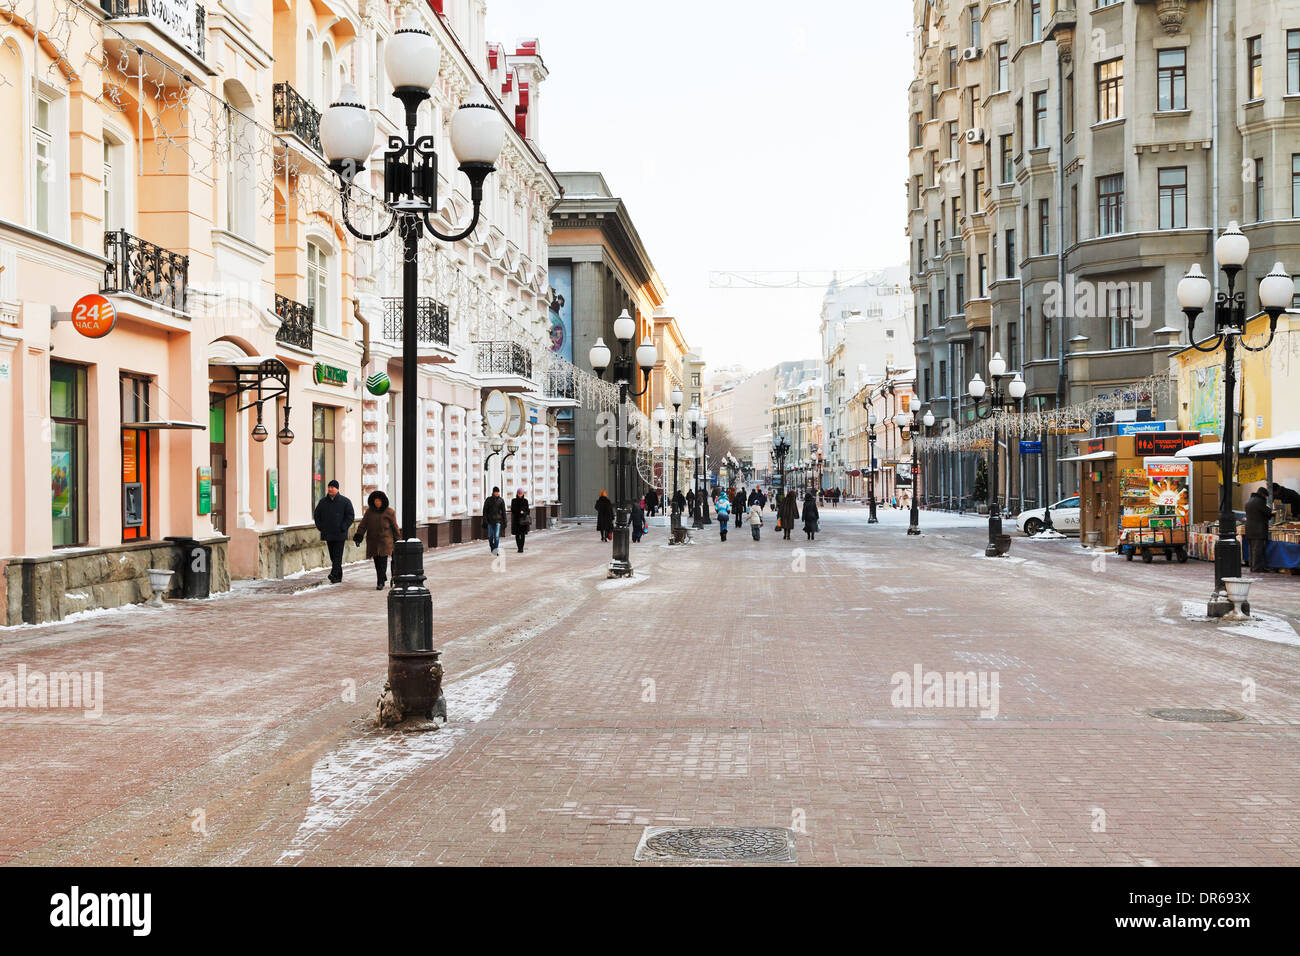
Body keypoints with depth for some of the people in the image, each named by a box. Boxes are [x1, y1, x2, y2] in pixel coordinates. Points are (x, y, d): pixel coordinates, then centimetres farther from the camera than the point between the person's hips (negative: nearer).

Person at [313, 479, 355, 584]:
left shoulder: (345, 501, -2)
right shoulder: (323, 502, 10)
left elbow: (350, 515, -3)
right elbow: (316, 515, 18)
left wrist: (343, 528, -12)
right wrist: (320, 527, 5)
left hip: (339, 534, -5)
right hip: (328, 534, 5)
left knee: (337, 555, -10)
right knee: (332, 556, 8)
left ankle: (334, 574, -19)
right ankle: (338, 576, 15)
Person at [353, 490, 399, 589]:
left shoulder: (389, 512, 2)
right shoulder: (369, 512, 10)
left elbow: (394, 527, 6)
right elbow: (363, 524, 2)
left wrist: (396, 541, 7)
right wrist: (359, 535, -12)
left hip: (385, 540, -3)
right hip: (373, 541, 4)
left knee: (383, 561, -12)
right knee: (376, 561, 7)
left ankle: (380, 583, -12)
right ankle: (383, 578, 26)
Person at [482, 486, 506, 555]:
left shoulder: (501, 500, 2)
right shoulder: (488, 500, 1)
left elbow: (503, 511, 6)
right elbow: (485, 511, 1)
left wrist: (504, 521, 4)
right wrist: (485, 521, -7)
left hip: (498, 521, -1)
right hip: (490, 521, 1)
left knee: (496, 536, -11)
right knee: (490, 536, 8)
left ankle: (496, 549, -10)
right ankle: (492, 548, 29)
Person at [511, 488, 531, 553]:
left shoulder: (525, 501, 4)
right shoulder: (513, 501, 3)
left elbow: (527, 510, 5)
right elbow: (512, 510, -2)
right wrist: (519, 511, -15)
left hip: (523, 519, 0)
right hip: (516, 519, 0)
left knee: (523, 534, -7)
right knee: (517, 534, 1)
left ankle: (522, 548, -7)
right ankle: (519, 548, 12)